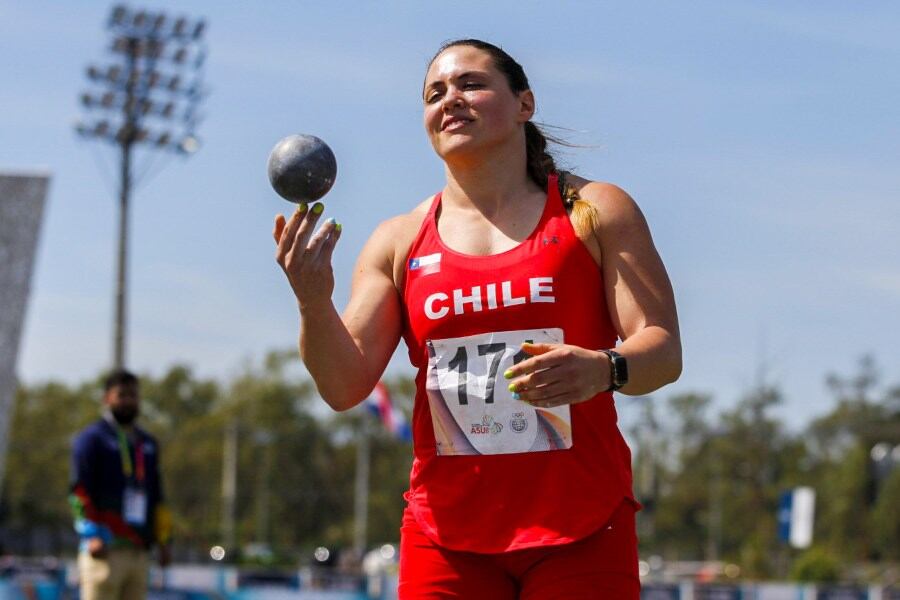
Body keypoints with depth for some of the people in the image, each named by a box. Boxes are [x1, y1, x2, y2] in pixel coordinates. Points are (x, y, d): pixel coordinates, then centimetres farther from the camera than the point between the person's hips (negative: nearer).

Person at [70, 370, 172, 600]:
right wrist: (93, 535, -18)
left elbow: (156, 495, 24)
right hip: (105, 548, -7)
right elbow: (80, 492, -7)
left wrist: (163, 540, 16)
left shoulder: (148, 444, 22)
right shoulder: (92, 438, 1)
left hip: (139, 551, 7)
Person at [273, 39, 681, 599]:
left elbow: (664, 351, -5)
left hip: (581, 530, -2)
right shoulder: (397, 242, 9)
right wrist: (313, 303, -18)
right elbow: (345, 386, 1)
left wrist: (604, 369, -27)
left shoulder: (595, 212, 4)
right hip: (447, 531, 2)